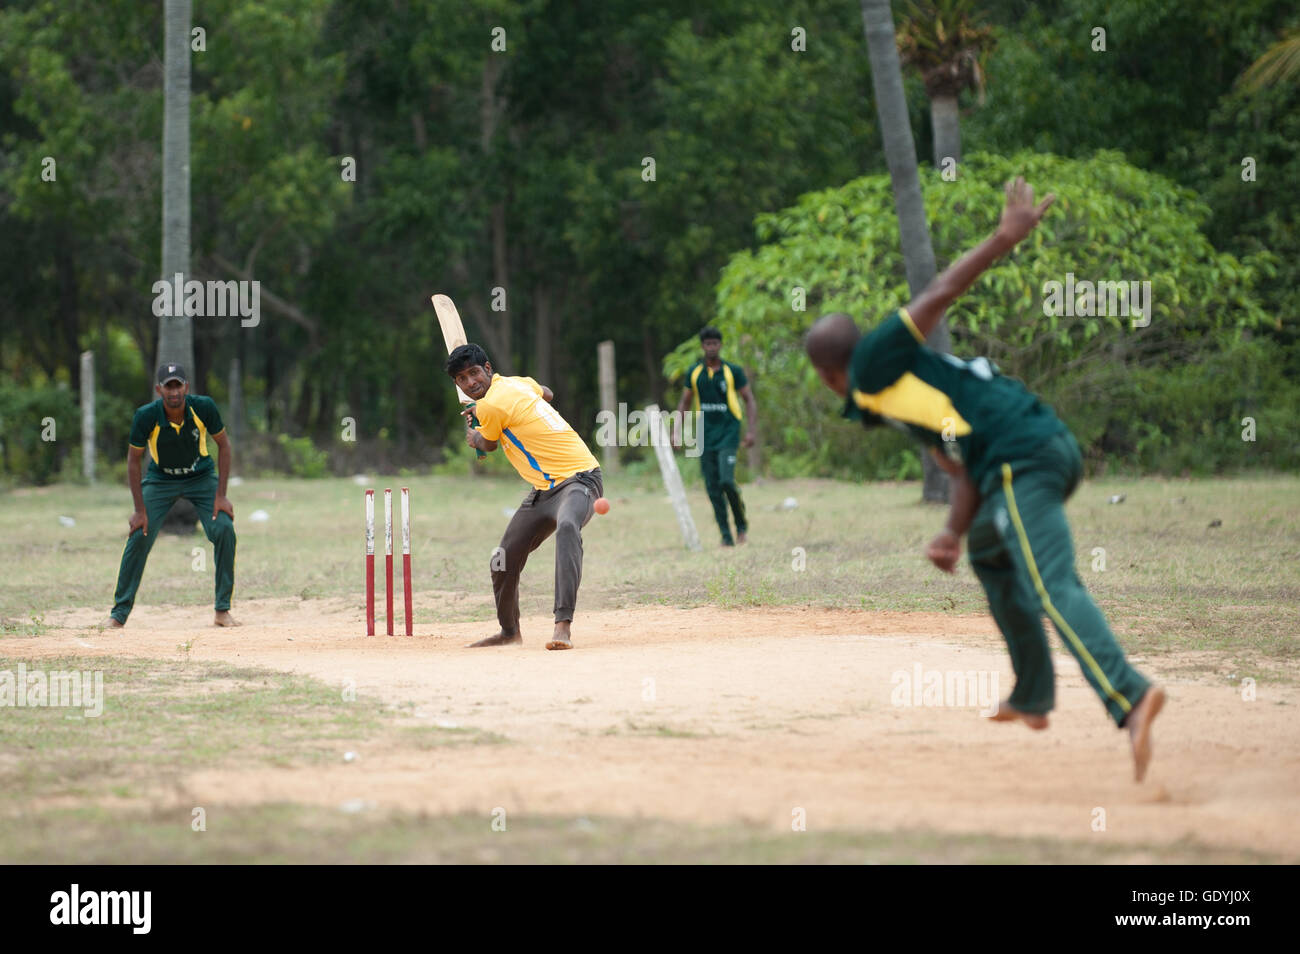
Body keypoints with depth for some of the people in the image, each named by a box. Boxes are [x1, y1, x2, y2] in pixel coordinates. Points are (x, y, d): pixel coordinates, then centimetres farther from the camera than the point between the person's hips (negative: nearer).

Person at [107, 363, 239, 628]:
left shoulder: (204, 407, -23)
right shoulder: (146, 417, -25)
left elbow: (223, 444, -9)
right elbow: (133, 460, -12)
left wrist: (221, 495, -13)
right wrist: (140, 510, -15)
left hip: (201, 477, 1)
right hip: (160, 481, 0)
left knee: (224, 530, -17)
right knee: (139, 537, -13)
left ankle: (223, 610, -6)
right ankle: (119, 613, -2)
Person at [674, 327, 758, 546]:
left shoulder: (733, 371, -1)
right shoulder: (694, 373, 8)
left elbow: (750, 400, 3)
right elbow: (684, 402, 18)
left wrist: (751, 431, -7)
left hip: (728, 433, -3)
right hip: (706, 435, 3)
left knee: (727, 481, -19)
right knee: (713, 487, 0)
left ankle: (741, 523, 3)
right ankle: (726, 535, 6)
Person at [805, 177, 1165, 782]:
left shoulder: (875, 366, 7)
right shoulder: (900, 403, 31)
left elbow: (937, 295, -3)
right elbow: (964, 472, 20)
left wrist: (1006, 238, -11)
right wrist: (952, 536, 4)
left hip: (1021, 458, -10)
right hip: (1060, 449, 10)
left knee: (1052, 589, -22)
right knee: (990, 555, 33)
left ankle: (1128, 697, -43)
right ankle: (1033, 698, 34)